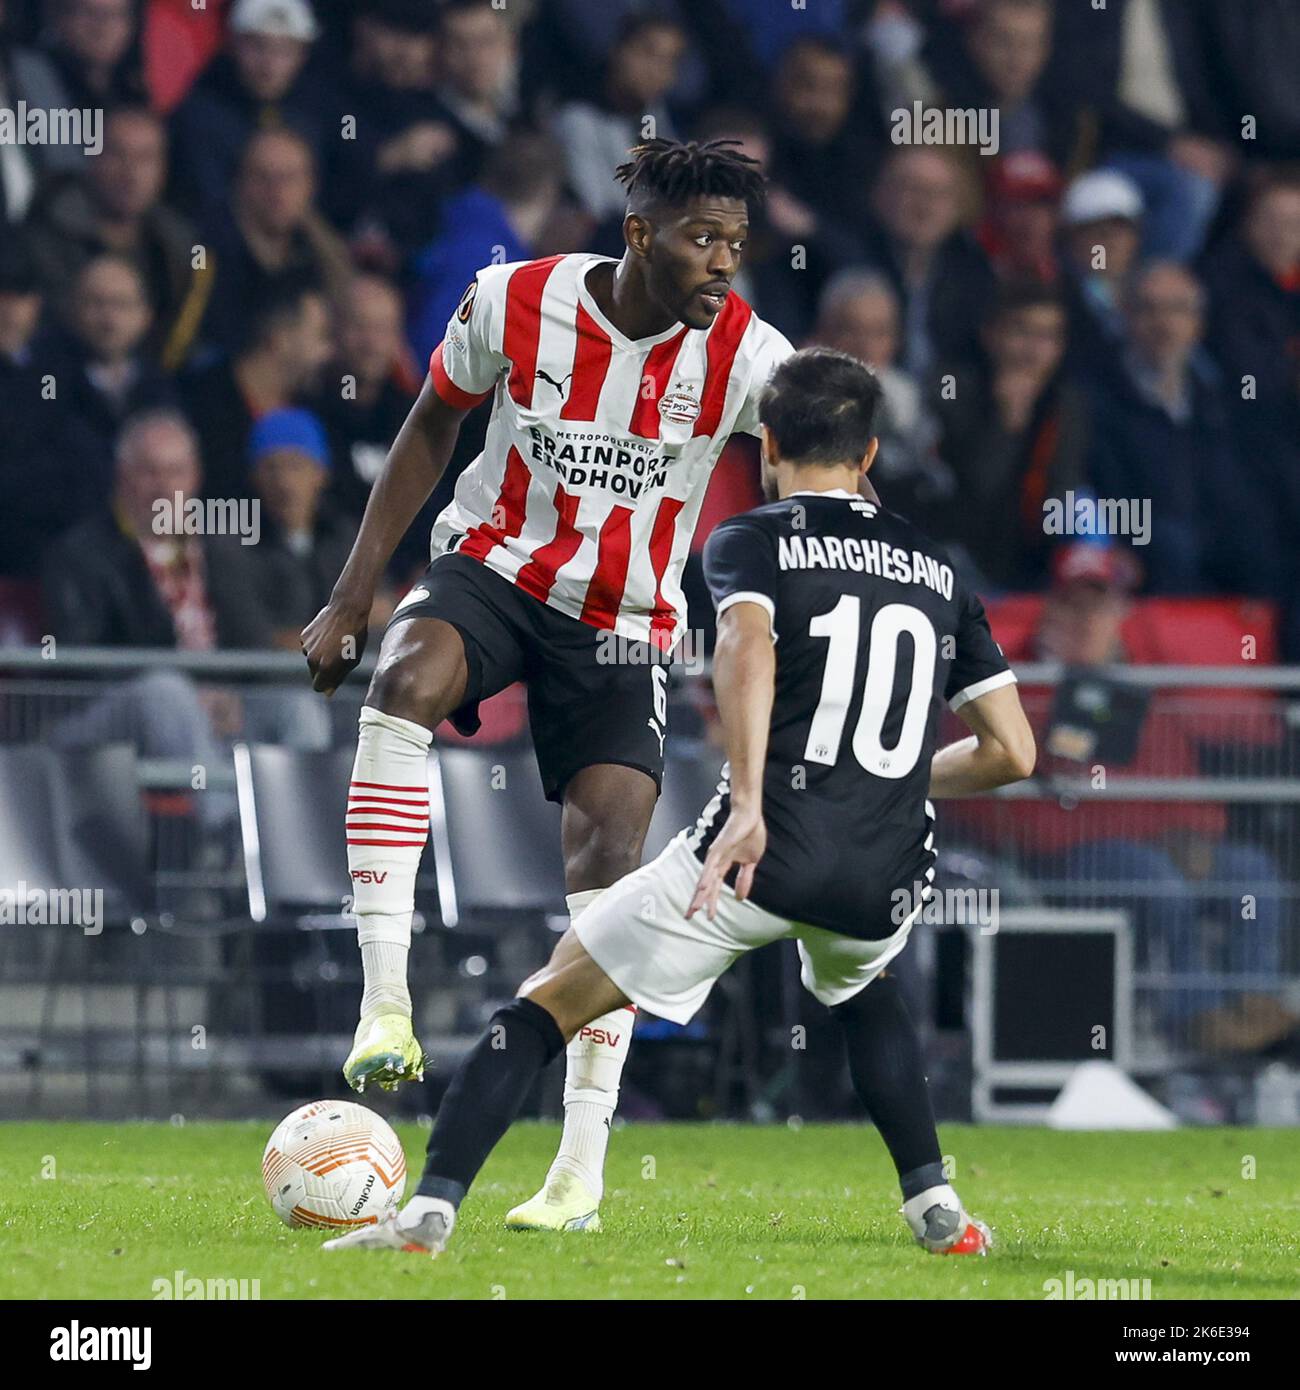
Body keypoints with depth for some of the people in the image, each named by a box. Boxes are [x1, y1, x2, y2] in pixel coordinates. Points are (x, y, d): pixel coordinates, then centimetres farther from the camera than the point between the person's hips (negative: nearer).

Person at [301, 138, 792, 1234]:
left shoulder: (747, 359, -13)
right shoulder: (513, 304, -12)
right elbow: (434, 428, 4)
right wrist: (352, 598, 4)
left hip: (625, 620, 0)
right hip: (495, 564, 0)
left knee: (609, 849, -13)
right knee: (405, 685, -34)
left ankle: (582, 1170, -6)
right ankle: (384, 1000, -34)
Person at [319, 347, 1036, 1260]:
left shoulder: (750, 543, 7)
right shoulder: (938, 571, 19)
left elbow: (748, 647, -17)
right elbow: (1013, 752, 16)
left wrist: (748, 802, -27)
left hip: (764, 851, -4)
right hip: (887, 878, 4)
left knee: (546, 1004, 7)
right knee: (862, 994, 39)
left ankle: (430, 1208, -6)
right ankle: (937, 1208, 27)